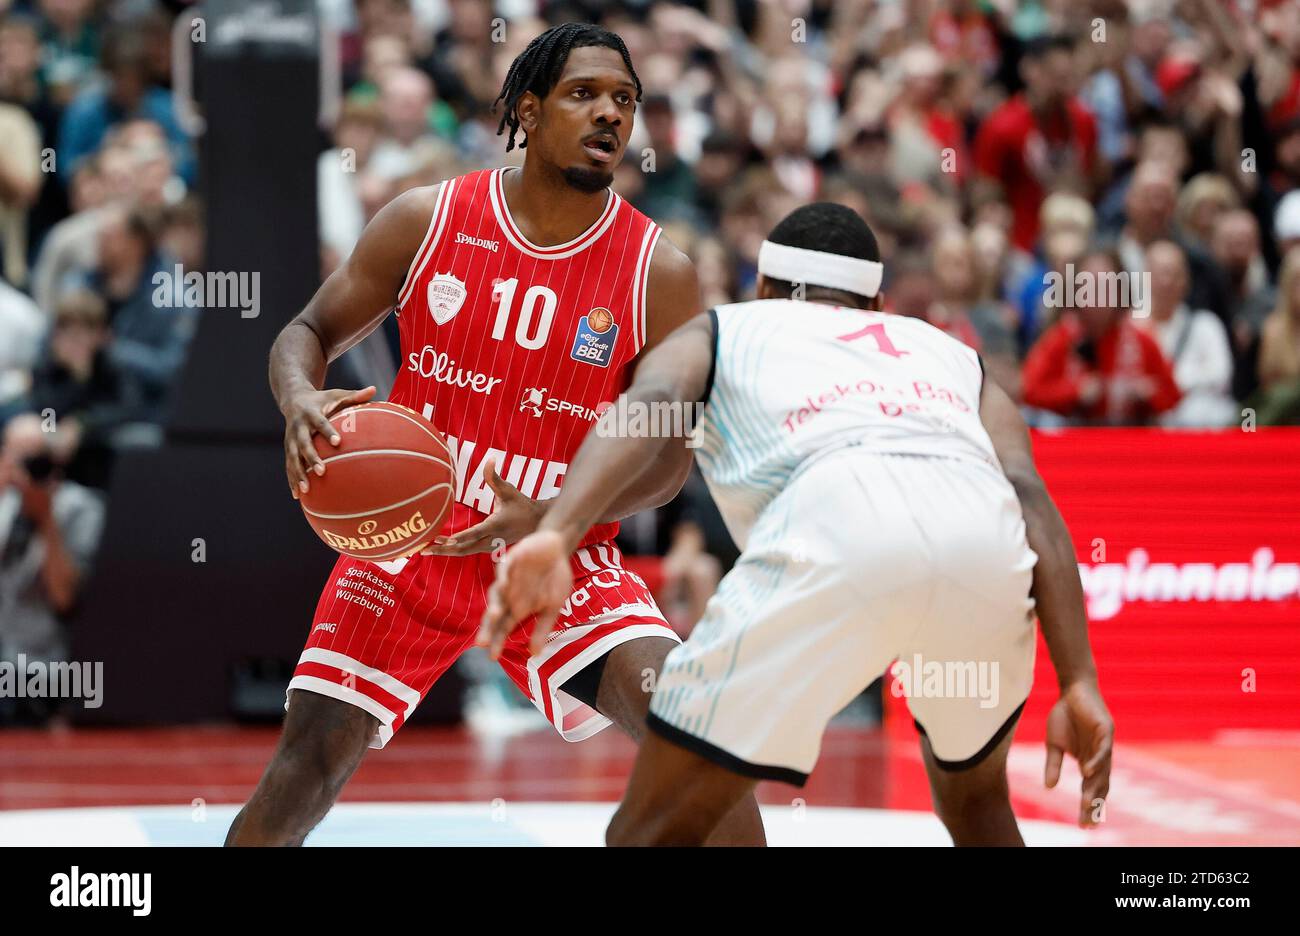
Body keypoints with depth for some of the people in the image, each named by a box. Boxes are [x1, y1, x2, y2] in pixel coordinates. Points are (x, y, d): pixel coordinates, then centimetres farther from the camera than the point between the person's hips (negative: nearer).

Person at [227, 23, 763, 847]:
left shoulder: (659, 274, -8)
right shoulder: (427, 221, -5)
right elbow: (310, 332, 4)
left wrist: (549, 517, -22)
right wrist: (301, 402, -21)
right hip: (410, 537, 1)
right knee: (308, 765, -6)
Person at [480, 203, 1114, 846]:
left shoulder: (718, 331, 33)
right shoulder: (949, 353, 39)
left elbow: (648, 407, 9)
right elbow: (1031, 501, 22)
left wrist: (553, 538, -6)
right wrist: (1079, 685, 15)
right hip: (981, 531, 4)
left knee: (652, 831, 7)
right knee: (973, 798, 33)